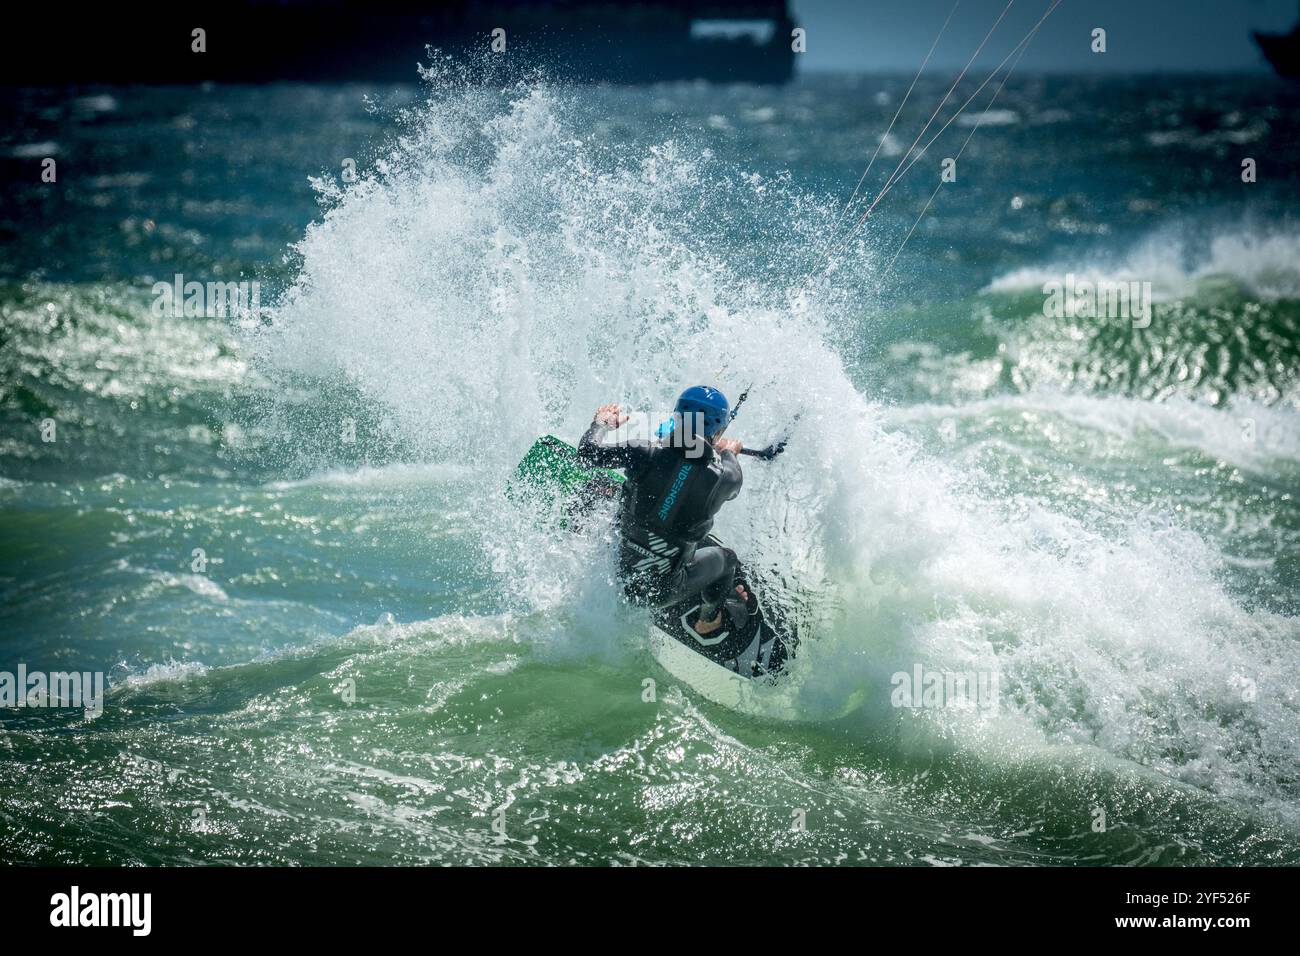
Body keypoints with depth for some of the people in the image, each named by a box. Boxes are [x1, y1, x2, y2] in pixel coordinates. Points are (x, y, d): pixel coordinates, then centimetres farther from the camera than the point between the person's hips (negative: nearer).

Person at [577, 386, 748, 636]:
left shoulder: (646, 452, -17)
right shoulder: (724, 478, -15)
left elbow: (587, 454, -6)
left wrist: (602, 423, 16)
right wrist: (729, 454, 35)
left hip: (619, 577, 2)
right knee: (724, 558, 29)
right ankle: (709, 620, 54)